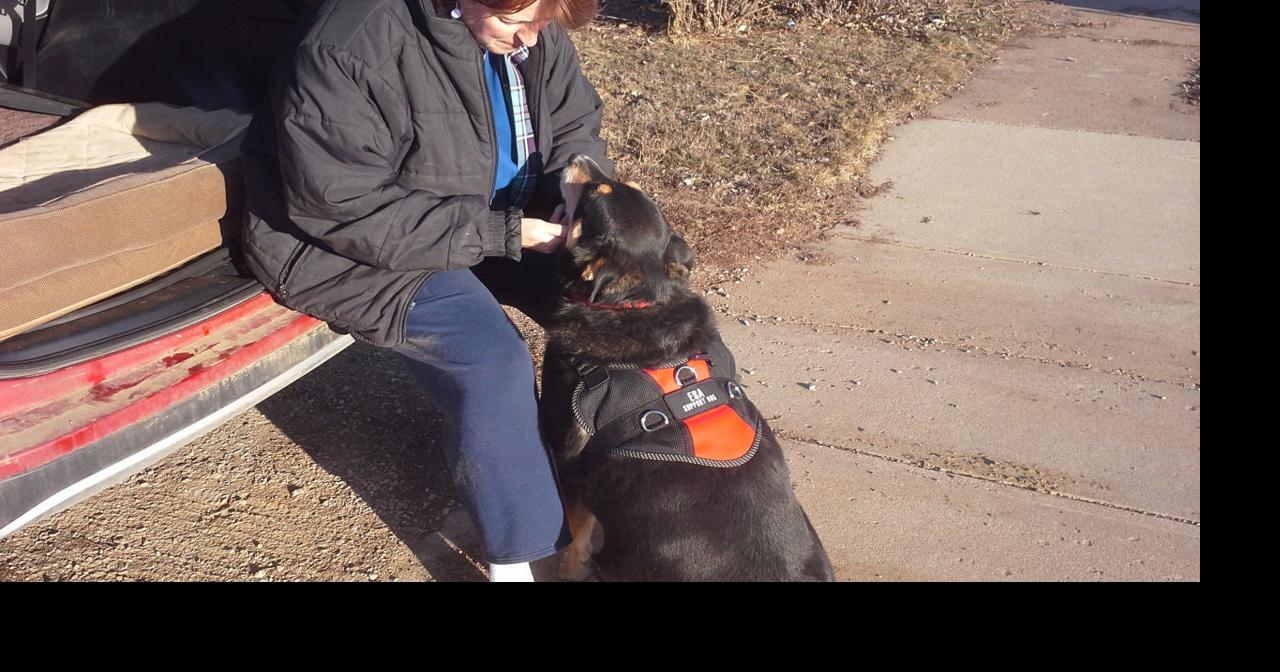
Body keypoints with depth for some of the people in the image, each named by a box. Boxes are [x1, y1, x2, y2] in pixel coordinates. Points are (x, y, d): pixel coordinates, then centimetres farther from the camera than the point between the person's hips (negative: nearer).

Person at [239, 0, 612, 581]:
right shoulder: (352, 50, -30)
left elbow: (574, 127, 2)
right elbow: (347, 208, -30)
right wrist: (501, 231, -30)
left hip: (500, 211, 7)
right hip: (343, 237, -7)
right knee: (493, 365, -28)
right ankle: (516, 556, -6)